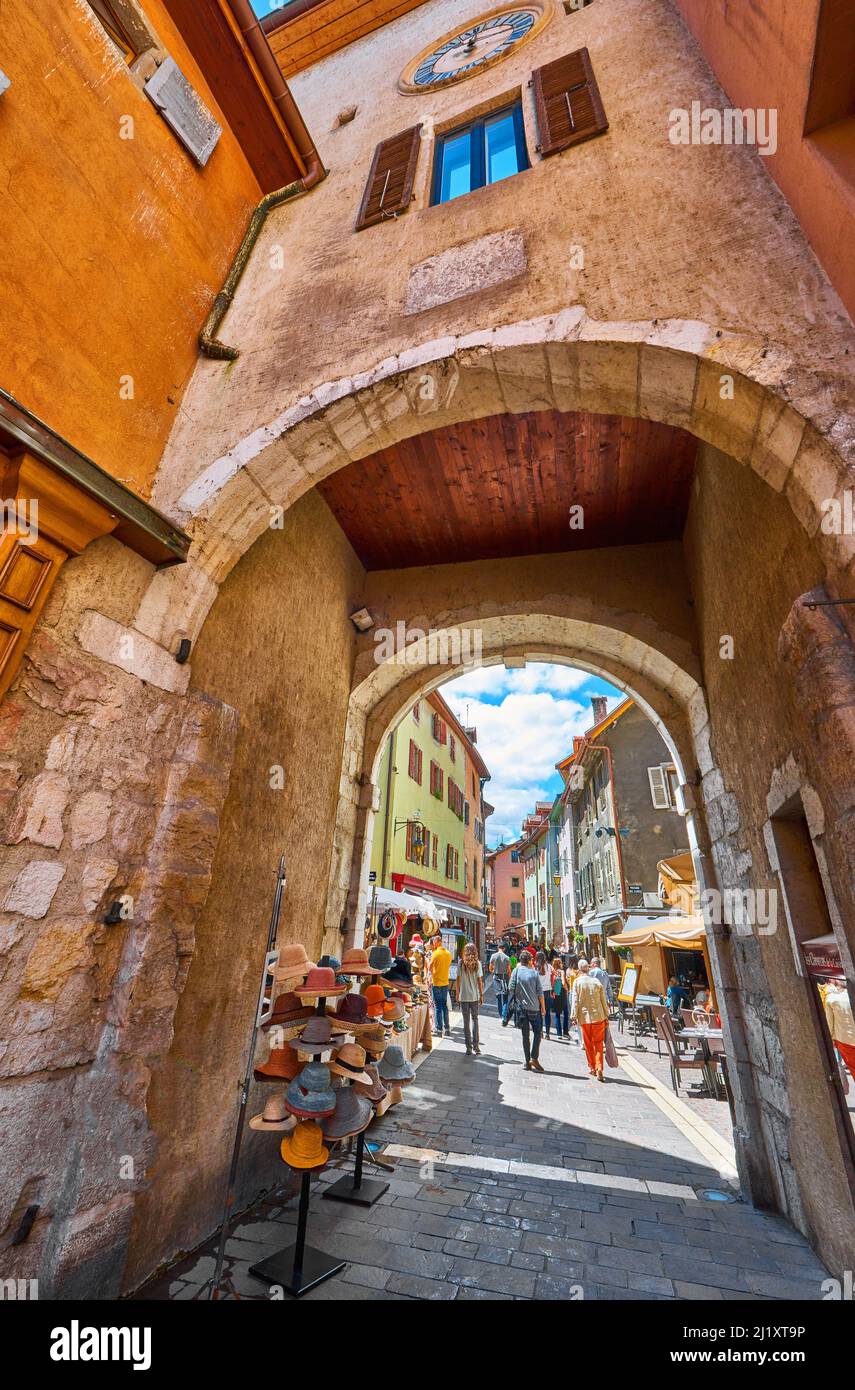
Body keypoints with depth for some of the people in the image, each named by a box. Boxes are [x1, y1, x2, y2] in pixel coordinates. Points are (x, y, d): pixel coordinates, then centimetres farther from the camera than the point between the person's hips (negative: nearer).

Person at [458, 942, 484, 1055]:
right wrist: (481, 995, 6)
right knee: (474, 1019, 14)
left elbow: (458, 979, -2)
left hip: (464, 996, 0)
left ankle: (469, 1047, 12)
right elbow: (480, 980, -4)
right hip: (475, 995, 0)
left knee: (466, 1021, 9)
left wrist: (457, 993, 9)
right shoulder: (477, 963, -7)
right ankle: (476, 1045, 9)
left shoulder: (461, 963, -6)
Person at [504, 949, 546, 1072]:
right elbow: (540, 992, -2)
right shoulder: (534, 972, -5)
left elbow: (511, 989, -3)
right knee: (537, 1032, 13)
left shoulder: (516, 971, -2)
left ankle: (528, 1062, 11)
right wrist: (543, 1007, 8)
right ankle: (534, 1058, 4)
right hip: (534, 1007, -1)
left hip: (521, 1007, 1)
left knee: (525, 1034, 10)